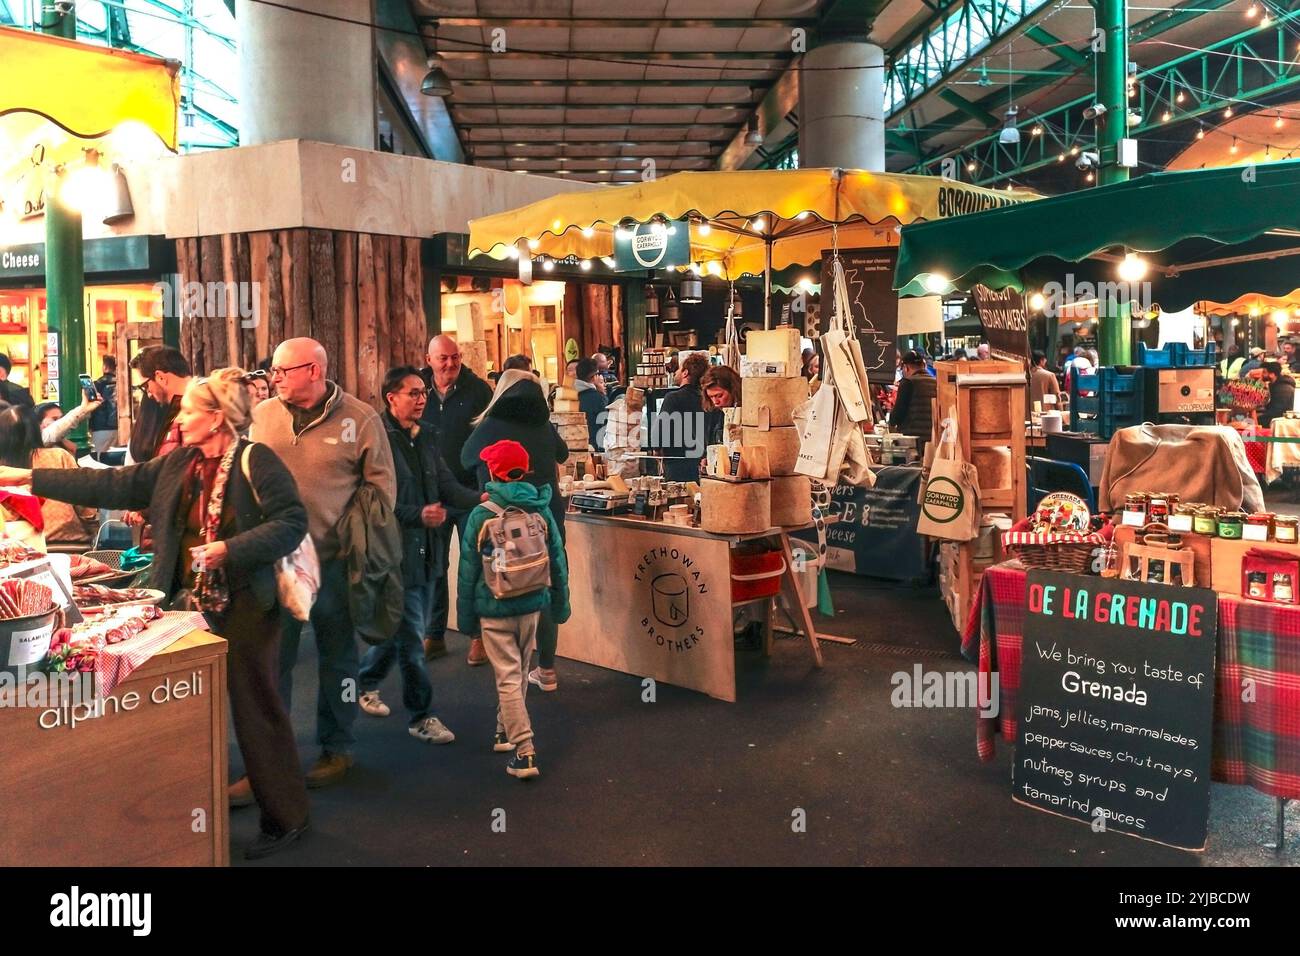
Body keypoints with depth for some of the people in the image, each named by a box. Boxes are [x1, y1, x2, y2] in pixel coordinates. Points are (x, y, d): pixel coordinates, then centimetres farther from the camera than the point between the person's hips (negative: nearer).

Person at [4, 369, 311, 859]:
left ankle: (285, 818, 17)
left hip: (243, 608, -7)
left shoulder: (255, 460, -12)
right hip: (188, 605, 7)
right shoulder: (176, 464, 9)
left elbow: (292, 521, -18)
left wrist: (229, 549, -24)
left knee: (255, 709, 2)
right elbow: (113, 485, 9)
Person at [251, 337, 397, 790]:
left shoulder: (360, 419, -6)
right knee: (272, 660, 8)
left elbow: (381, 485, -2)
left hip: (335, 561, -2)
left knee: (338, 658, 13)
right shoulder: (262, 416, 3)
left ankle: (336, 749, 30)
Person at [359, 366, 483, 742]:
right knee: (411, 637, -1)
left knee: (402, 630, 19)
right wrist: (419, 514, -28)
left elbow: (447, 486, 6)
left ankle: (367, 683, 41)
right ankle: (420, 717, 12)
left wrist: (480, 499, -10)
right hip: (396, 552, -8)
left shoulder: (425, 438, 11)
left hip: (425, 551, 8)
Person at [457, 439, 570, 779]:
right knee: (519, 673, 19)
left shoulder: (482, 514, -10)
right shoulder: (541, 510, 0)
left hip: (495, 608, -4)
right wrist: (560, 604, 18)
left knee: (508, 678, -1)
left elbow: (469, 570, -6)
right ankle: (505, 732, 35)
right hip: (531, 605, 4)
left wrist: (466, 616, 4)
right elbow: (558, 560, 6)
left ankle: (524, 751, -6)